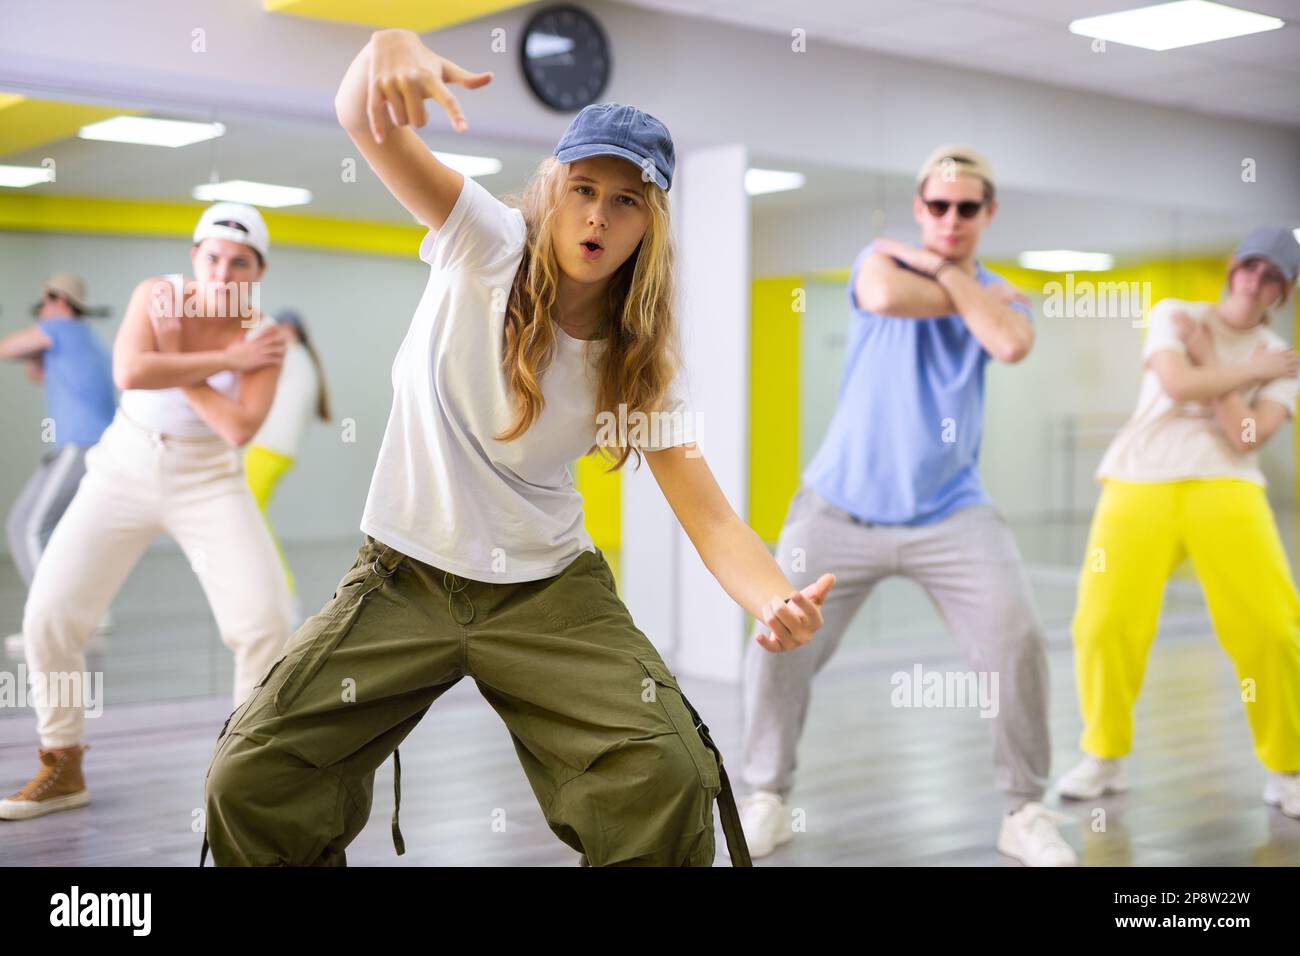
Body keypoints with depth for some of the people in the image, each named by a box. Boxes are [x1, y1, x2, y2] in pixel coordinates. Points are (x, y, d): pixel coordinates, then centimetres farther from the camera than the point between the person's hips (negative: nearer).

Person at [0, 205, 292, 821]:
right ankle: (63, 769, 15)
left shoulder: (263, 336, -10)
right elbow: (130, 372, -27)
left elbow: (241, 428, -24)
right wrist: (225, 360, -23)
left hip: (209, 480, -1)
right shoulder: (156, 295, -9)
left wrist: (179, 364, -19)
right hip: (124, 468, 1)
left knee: (264, 620, -15)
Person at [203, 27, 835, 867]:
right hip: (406, 577, 0)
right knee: (250, 782, -11)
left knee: (669, 776, -19)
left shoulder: (643, 367, -4)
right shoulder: (487, 245, -9)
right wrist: (393, 48, -47)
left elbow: (711, 519, -11)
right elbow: (362, 119, -22)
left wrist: (779, 602, -34)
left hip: (547, 590, 1)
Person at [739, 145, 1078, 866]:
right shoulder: (884, 258, 2)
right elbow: (885, 295, -25)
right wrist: (964, 292, -12)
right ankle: (768, 799, 17)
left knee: (1017, 640, -11)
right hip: (841, 506, -1)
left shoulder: (1002, 295, 8)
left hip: (950, 512, 1)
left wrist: (950, 272, -10)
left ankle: (1026, 813, 6)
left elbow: (1010, 343, -18)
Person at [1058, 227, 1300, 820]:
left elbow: (1247, 435, -4)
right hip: (1140, 485, -1)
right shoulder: (1172, 314, 10)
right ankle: (1105, 758, 12)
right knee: (1103, 622, -11)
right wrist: (1253, 370, 1)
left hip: (1226, 490, 1)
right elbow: (1178, 385, -9)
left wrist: (1208, 360, -1)